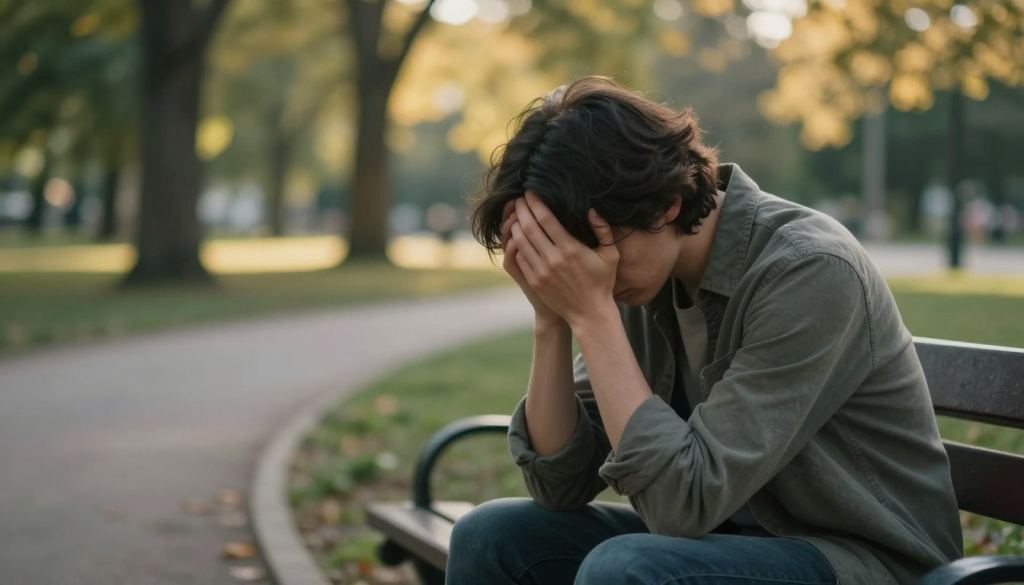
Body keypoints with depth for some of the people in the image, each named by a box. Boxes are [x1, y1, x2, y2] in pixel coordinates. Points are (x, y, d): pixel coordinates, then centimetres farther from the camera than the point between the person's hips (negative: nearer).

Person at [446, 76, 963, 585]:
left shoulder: (810, 273, -23)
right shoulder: (645, 273, -2)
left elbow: (686, 501, -27)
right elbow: (560, 484, -2)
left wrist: (591, 315, -26)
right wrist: (550, 318, -15)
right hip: (738, 536, 7)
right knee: (491, 537, -5)